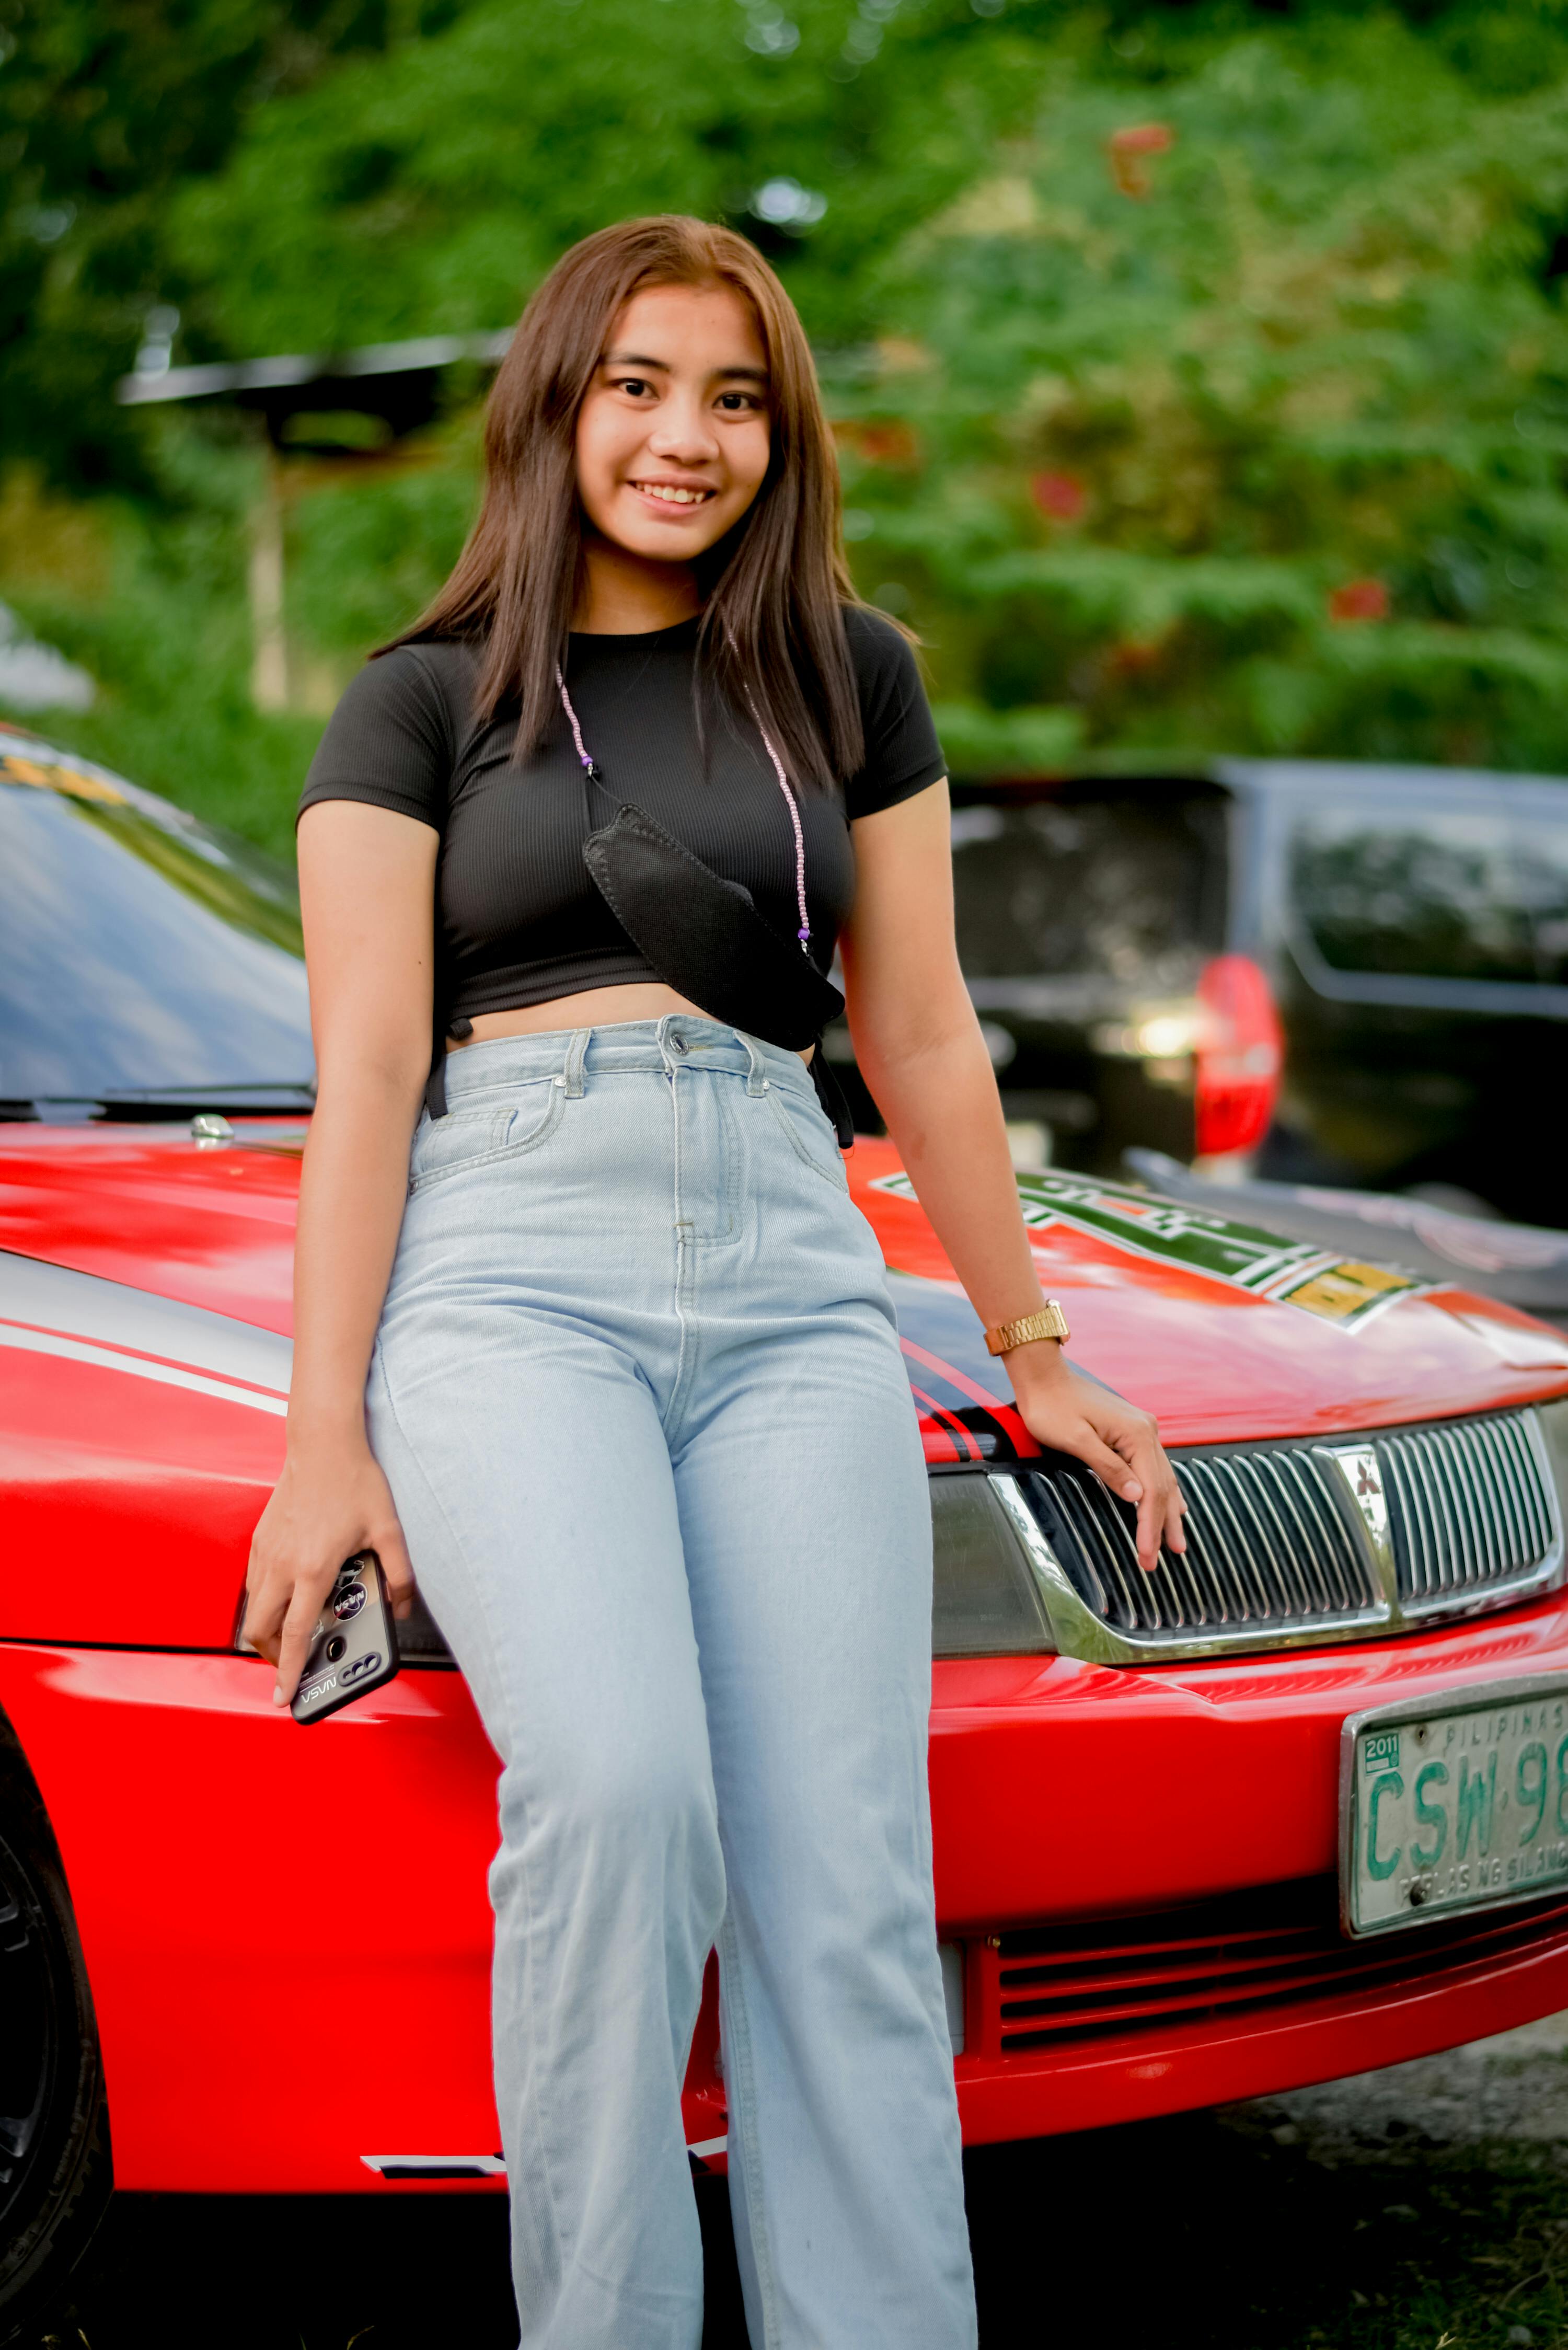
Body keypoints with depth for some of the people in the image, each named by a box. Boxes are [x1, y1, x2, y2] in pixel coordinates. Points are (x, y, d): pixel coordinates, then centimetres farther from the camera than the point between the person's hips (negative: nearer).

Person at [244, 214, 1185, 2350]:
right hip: (507, 1274, -3)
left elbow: (921, 1037, 20)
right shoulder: (424, 702, 10)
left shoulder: (850, 679, 17)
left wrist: (1031, 1348, 22)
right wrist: (326, 1434, -4)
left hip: (791, 1278, 3)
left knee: (845, 1884, -12)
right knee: (617, 1790, -27)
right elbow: (368, 1073, 3)